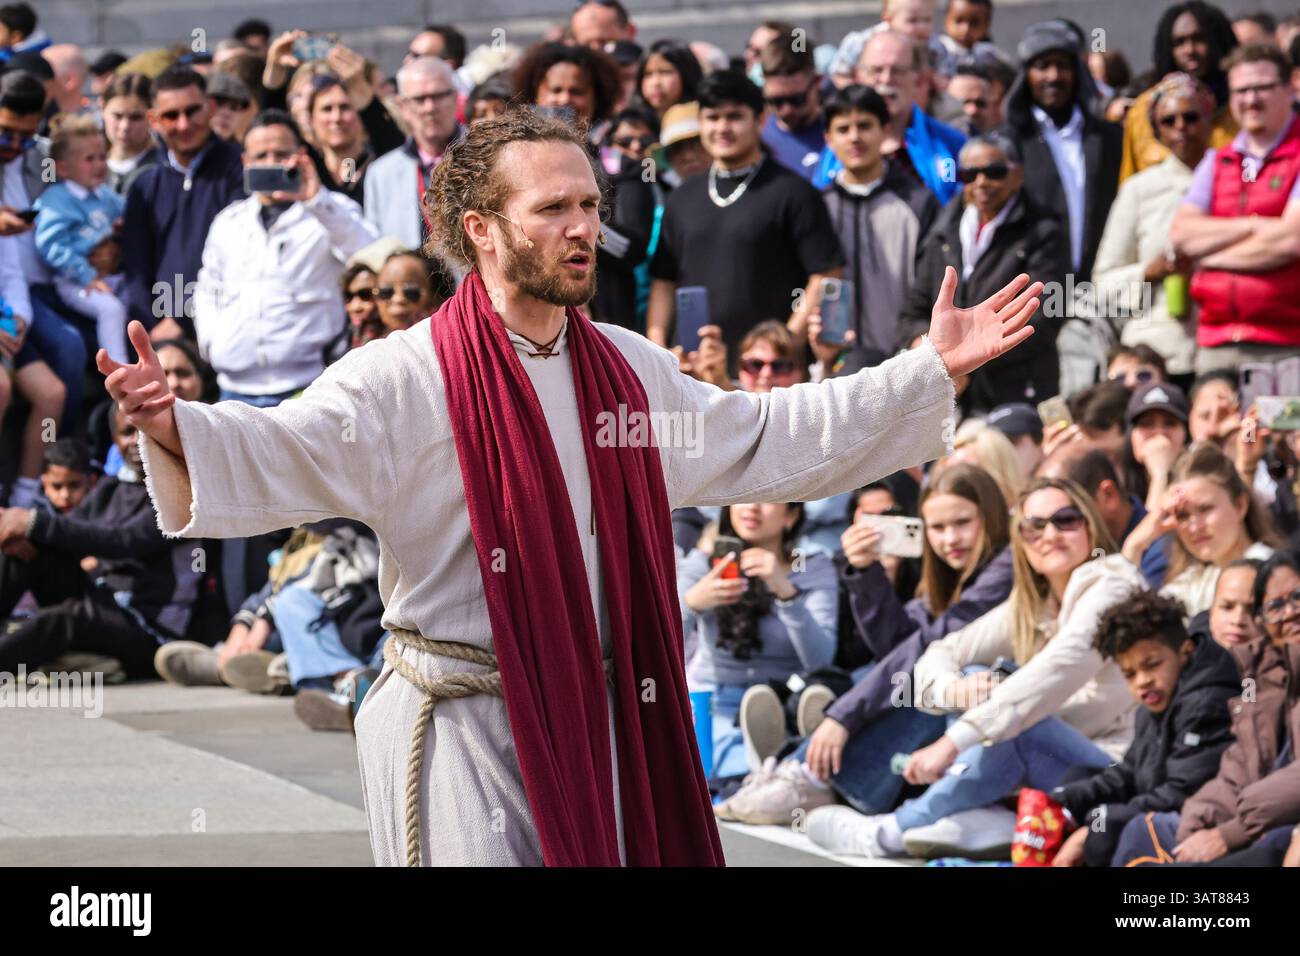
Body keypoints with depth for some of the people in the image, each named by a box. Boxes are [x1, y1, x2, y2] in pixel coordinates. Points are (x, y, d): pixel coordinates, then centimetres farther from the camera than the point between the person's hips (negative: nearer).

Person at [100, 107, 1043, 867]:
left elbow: (762, 437, 20)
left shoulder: (628, 369, 10)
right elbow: (284, 453, -24)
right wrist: (176, 429, -45)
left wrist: (929, 369, 19)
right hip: (464, 729, -6)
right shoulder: (406, 378, -11)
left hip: (595, 721, 6)